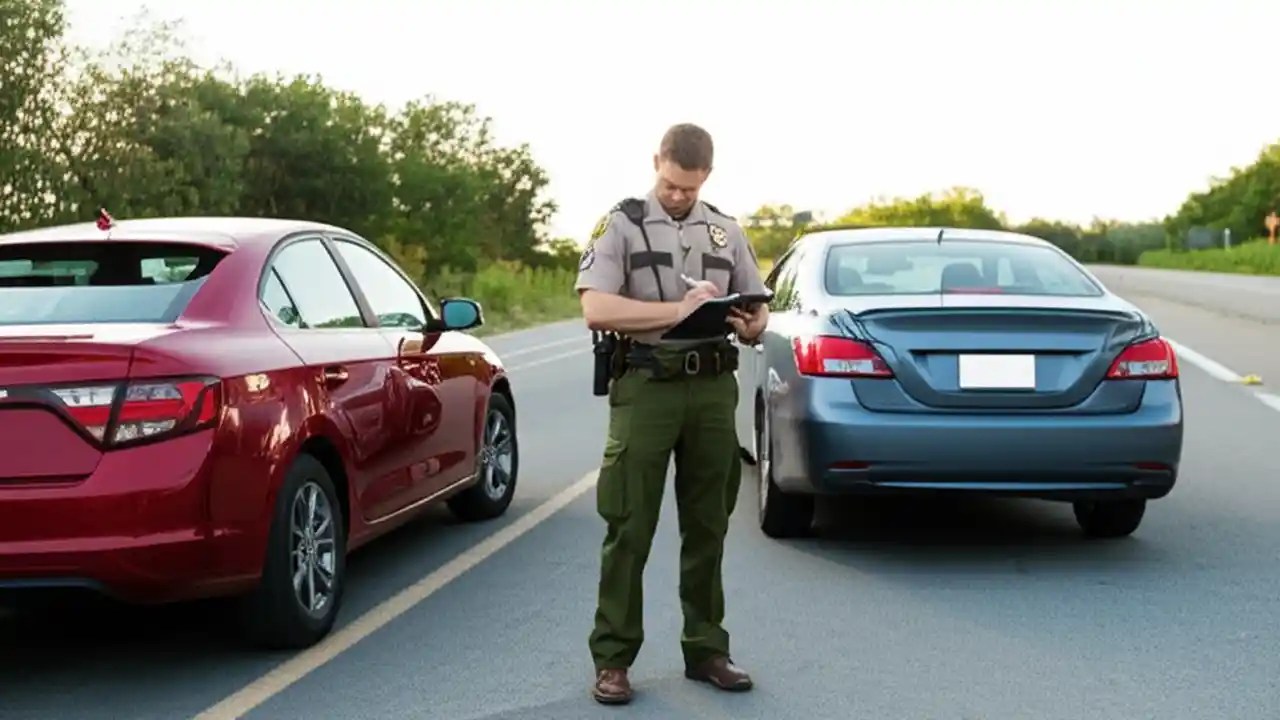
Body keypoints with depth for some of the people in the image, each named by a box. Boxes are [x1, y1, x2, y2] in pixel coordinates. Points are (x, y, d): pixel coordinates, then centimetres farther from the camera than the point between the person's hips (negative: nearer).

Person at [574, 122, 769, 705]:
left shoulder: (726, 232, 14)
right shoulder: (620, 226, 1)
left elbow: (759, 308, 17)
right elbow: (596, 310, -12)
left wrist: (751, 325, -7)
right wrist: (678, 311, -18)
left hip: (714, 388, 4)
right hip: (646, 387, -4)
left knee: (707, 527, 10)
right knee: (629, 530, -2)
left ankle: (705, 650, 21)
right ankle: (612, 659, 6)